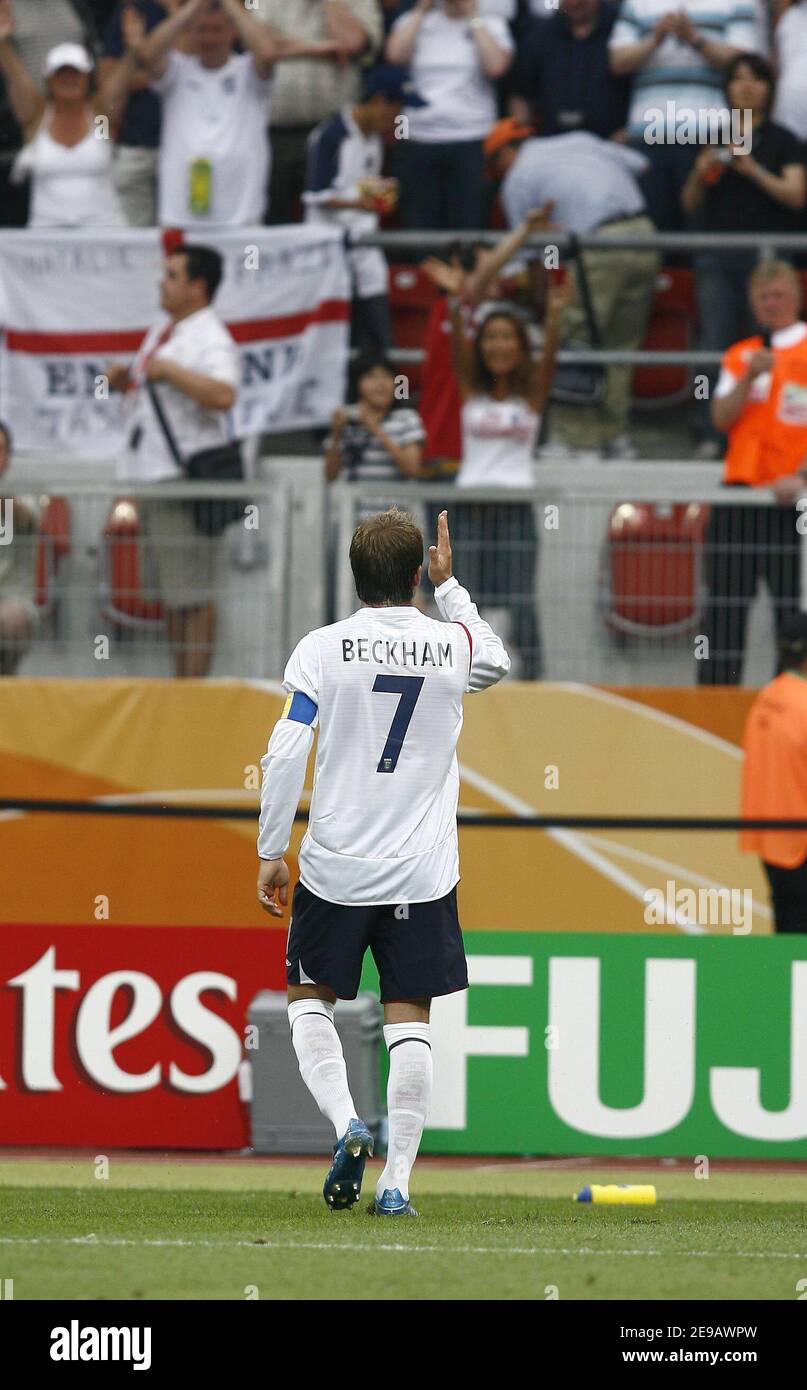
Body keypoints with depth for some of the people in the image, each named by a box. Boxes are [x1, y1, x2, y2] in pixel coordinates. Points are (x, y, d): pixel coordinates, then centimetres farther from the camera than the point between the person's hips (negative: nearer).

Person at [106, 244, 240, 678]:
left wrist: (169, 370, -27)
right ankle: (180, 679, 20)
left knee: (192, 590, -8)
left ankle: (195, 681, -6)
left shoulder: (211, 340, -13)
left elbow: (223, 396, -31)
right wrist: (124, 379, 11)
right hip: (148, 471, 10)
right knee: (171, 592, 14)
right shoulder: (163, 330, 18)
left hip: (186, 475, -10)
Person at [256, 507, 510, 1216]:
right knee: (410, 1022, 4)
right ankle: (396, 1180, -1)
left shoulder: (321, 649, -7)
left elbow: (285, 756, -10)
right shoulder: (454, 646, -2)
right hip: (422, 875, 1)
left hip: (335, 867, -1)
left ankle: (345, 1121, -6)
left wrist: (272, 853, -1)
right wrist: (451, 586, 29)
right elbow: (497, 661, 24)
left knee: (311, 998, 16)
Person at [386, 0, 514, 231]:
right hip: (417, 142, 1)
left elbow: (495, 66, -8)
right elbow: (395, 55, -5)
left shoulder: (491, 26, 10)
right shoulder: (414, 22, 13)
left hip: (471, 142, -1)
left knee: (468, 230, -7)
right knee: (420, 229, -2)